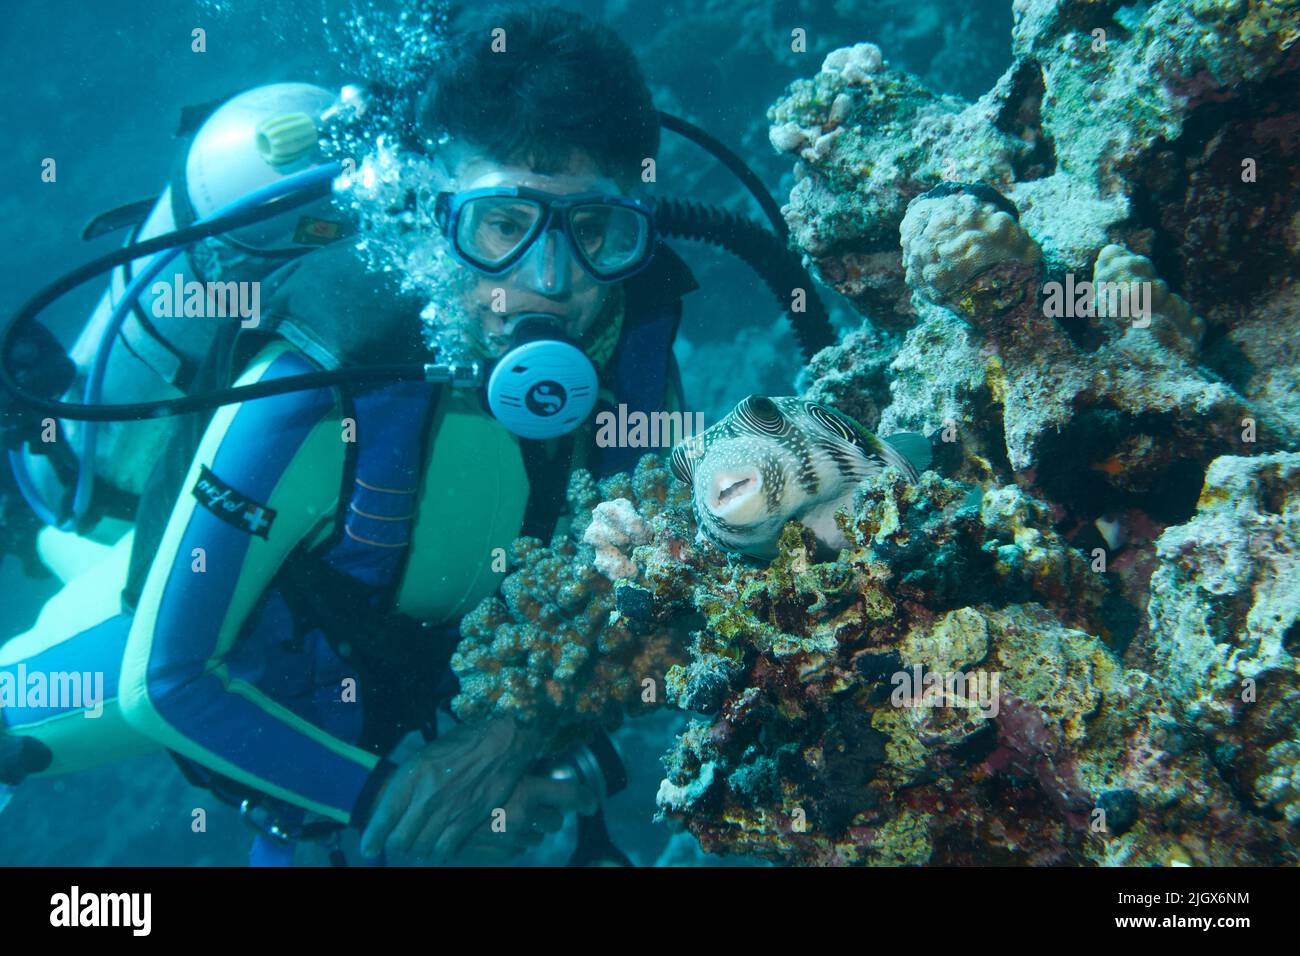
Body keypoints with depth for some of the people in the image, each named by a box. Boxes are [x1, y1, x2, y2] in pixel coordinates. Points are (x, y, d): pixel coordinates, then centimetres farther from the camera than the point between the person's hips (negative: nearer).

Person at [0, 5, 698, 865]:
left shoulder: (639, 332, -28)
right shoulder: (319, 395, -42)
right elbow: (159, 679, -30)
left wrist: (524, 728, -25)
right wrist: (381, 797, -28)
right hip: (185, 654, -4)